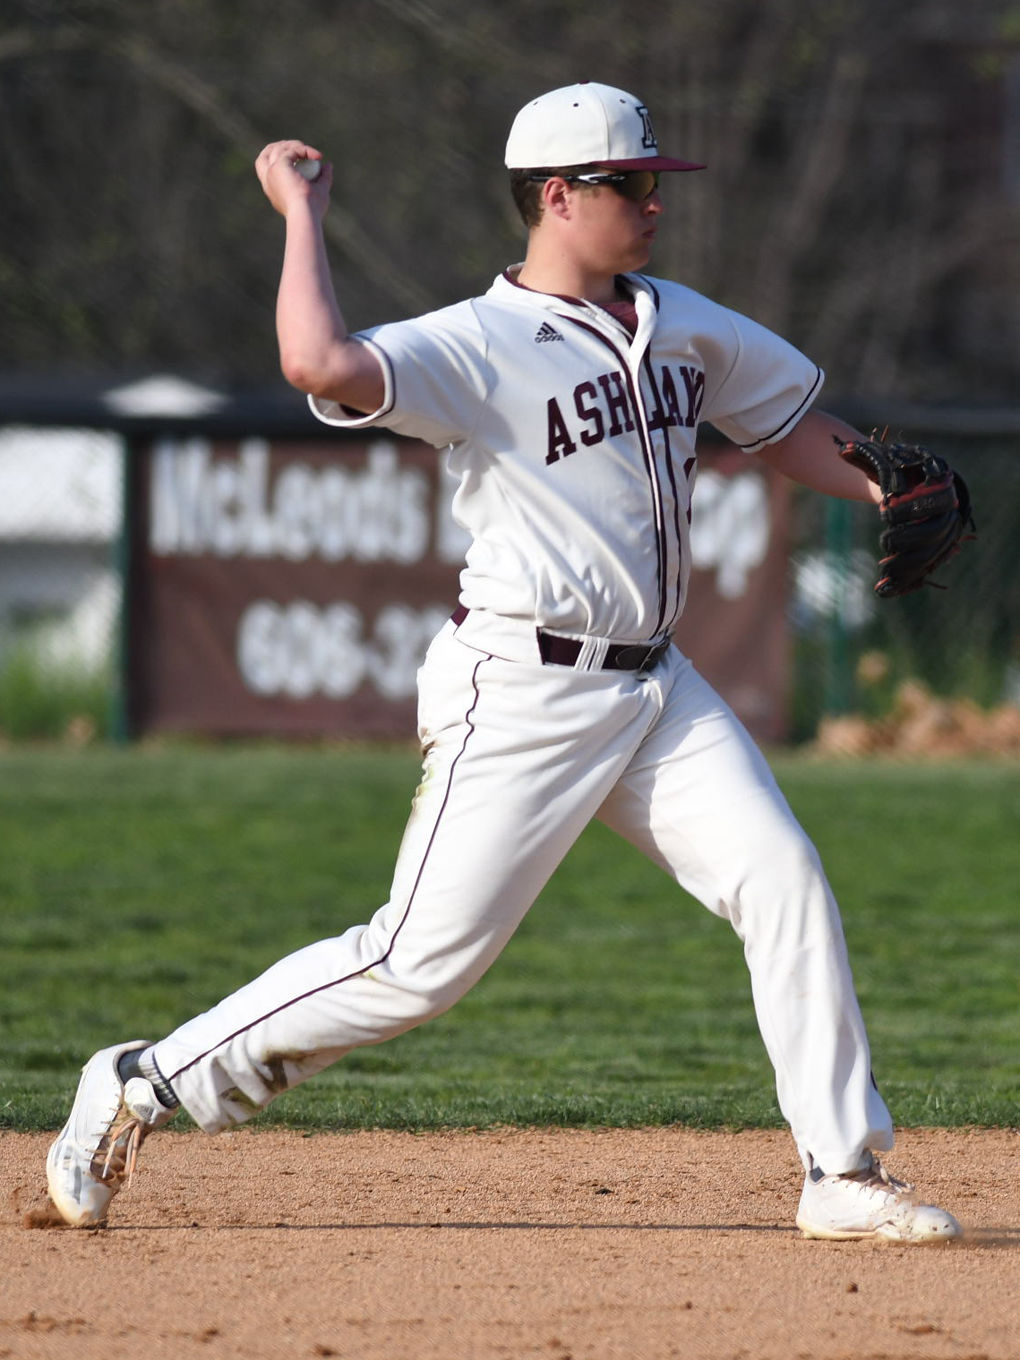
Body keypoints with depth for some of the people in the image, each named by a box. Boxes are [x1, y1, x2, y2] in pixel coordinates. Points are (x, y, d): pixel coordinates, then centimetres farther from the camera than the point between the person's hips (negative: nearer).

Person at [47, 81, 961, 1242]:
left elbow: (787, 428, 24)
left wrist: (898, 498, 7)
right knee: (419, 963, -7)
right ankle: (142, 1087, 6)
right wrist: (301, 215, -19)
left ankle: (844, 1175, 0)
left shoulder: (681, 325, 10)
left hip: (654, 689, 7)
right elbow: (320, 364, -31)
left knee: (784, 882, -7)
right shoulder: (477, 347, -14)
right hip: (521, 695, -7)